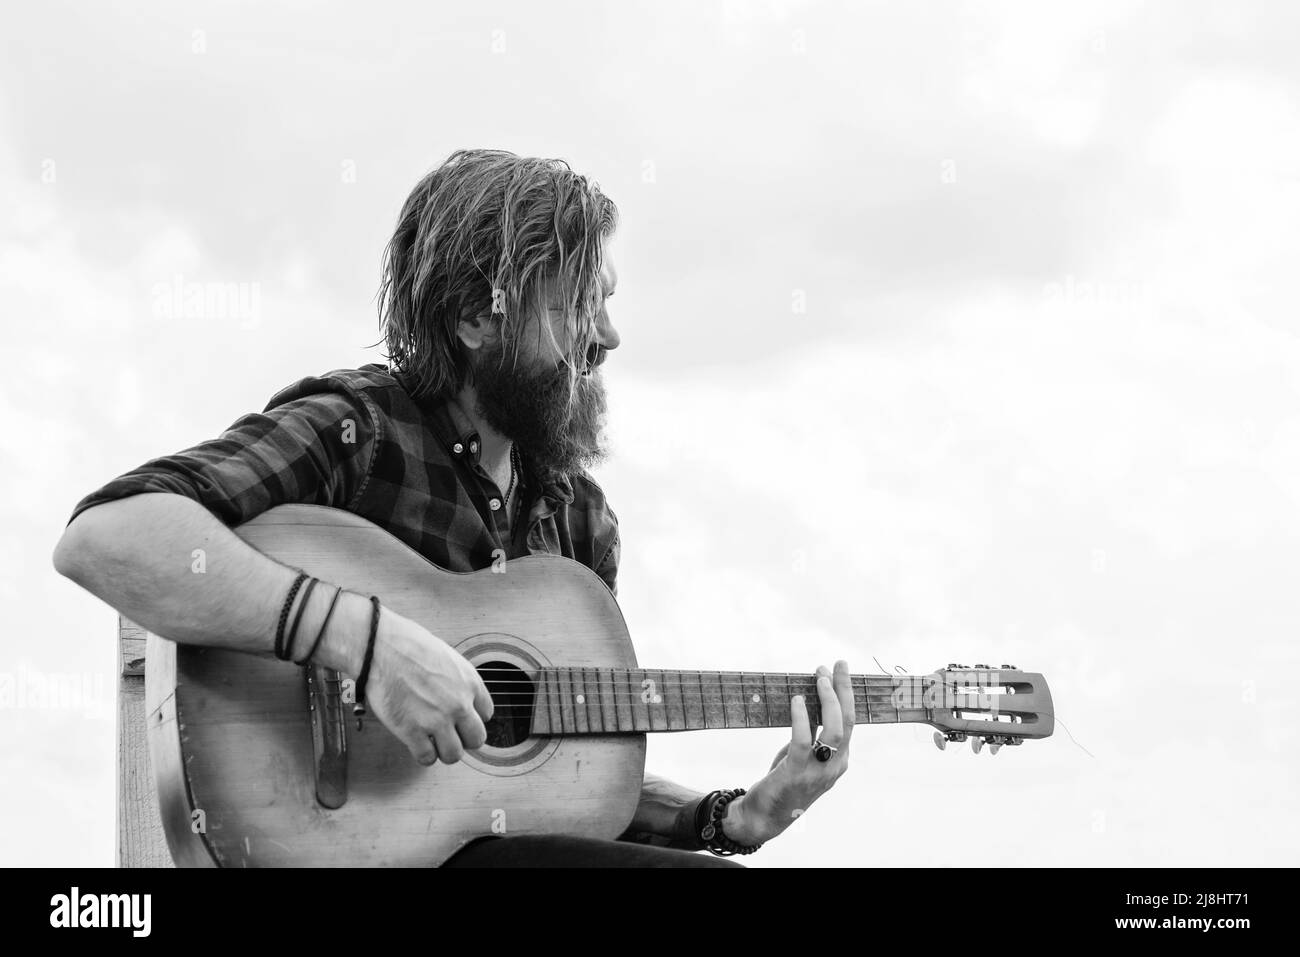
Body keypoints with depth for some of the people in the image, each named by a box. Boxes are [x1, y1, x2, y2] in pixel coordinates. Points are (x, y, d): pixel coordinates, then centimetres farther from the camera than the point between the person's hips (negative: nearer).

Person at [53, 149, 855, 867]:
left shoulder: (578, 513, 13)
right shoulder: (351, 429, -9)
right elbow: (103, 539, -26)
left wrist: (735, 818, 0)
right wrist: (367, 637, -31)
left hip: (514, 839, 7)